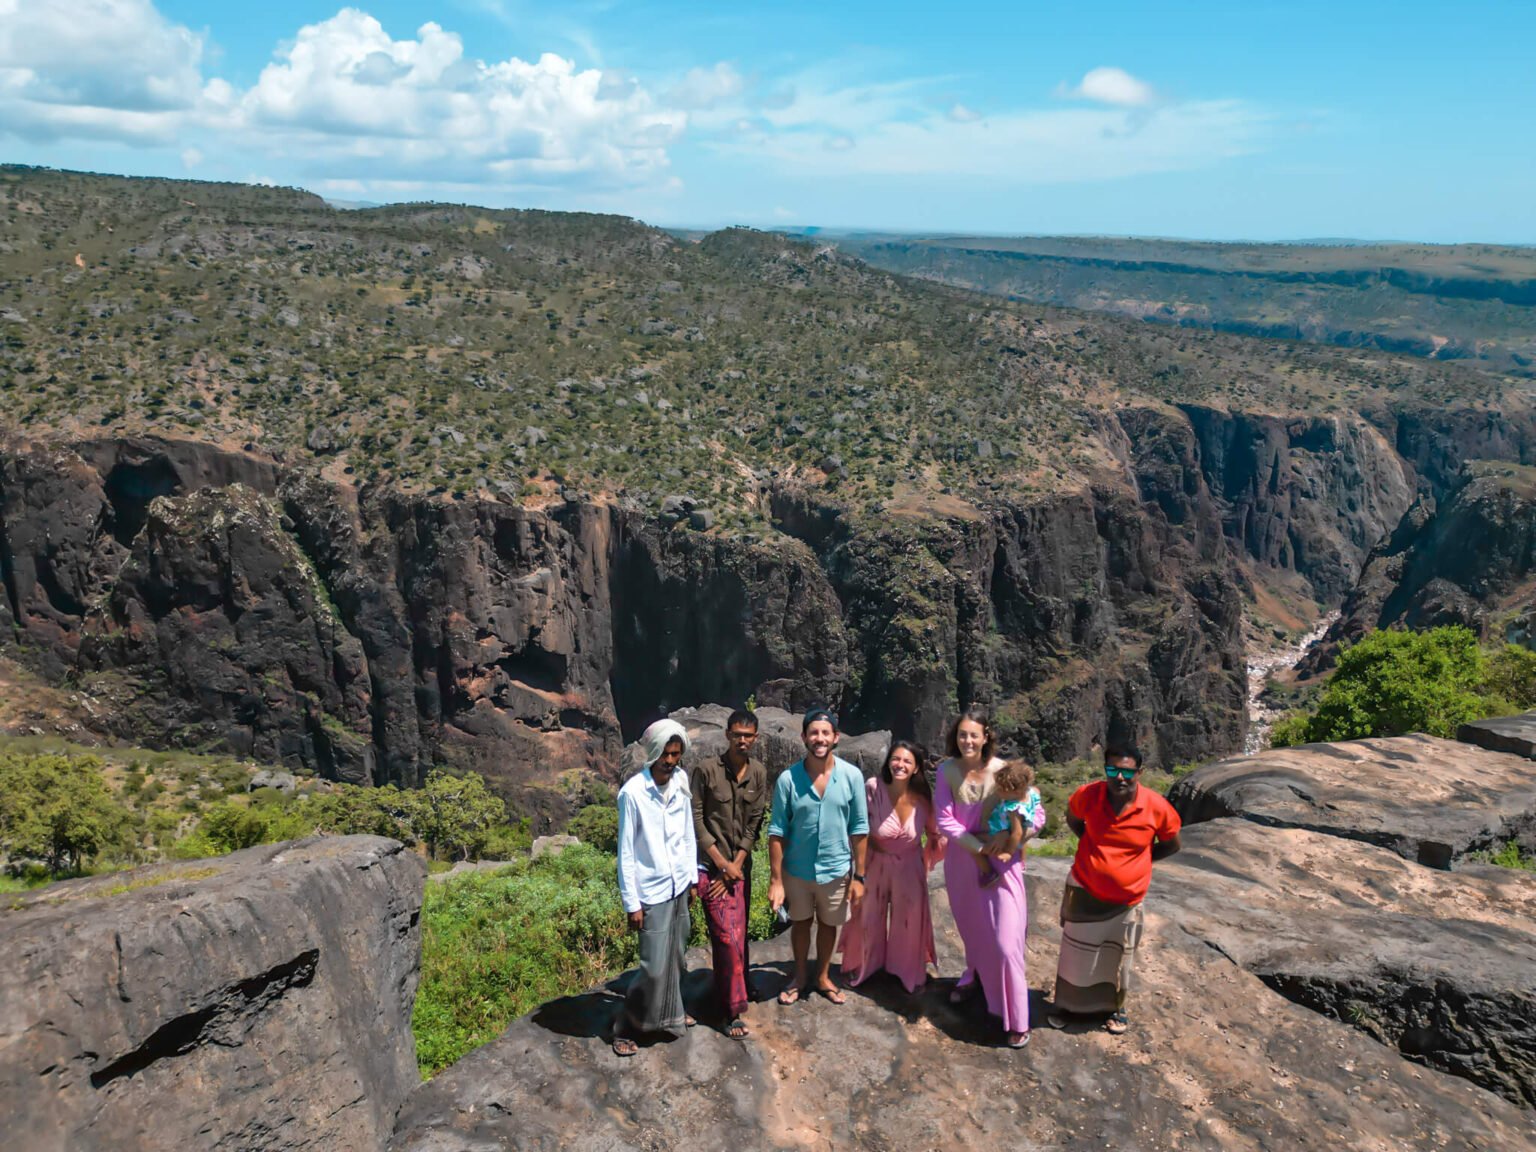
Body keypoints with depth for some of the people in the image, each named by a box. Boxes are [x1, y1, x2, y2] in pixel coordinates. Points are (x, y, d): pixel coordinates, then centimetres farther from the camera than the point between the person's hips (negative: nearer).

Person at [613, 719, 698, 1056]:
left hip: (679, 886, 5)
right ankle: (626, 1028, 17)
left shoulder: (681, 783, -3)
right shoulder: (633, 792, -18)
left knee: (675, 956, 17)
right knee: (654, 966, -1)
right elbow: (626, 852, -14)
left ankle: (669, 1013, 37)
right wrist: (631, 903, -12)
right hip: (652, 891, -5)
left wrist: (692, 879, 12)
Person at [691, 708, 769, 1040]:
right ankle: (732, 1010, 5)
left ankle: (734, 990, 32)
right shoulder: (706, 770, -12)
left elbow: (754, 824, 1)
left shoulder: (759, 773, 0)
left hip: (741, 866, 4)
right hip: (711, 865, -4)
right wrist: (723, 864, -12)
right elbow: (696, 821, -10)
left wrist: (736, 866, -6)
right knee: (728, 937, -6)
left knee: (738, 935, 13)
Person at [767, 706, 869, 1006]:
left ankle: (823, 977, 44)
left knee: (828, 924, 20)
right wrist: (776, 880, -12)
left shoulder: (852, 776, -14)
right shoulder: (788, 778, -16)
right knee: (800, 923, 20)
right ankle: (799, 977, 43)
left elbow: (859, 830, -6)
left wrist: (859, 876, -5)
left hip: (836, 870, 1)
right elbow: (777, 832, -11)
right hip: (797, 870, 0)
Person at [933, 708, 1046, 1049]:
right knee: (969, 927, 20)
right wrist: (979, 847, -18)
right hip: (962, 859, 3)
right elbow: (944, 819, -11)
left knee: (1005, 940, -4)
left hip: (1001, 861, -2)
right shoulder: (948, 770, -10)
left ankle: (1017, 1020, 10)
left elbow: (1037, 815, -9)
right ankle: (974, 977, 50)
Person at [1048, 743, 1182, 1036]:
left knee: (1119, 957, 20)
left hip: (1127, 899, 0)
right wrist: (1095, 848, 1)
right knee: (1076, 953, 15)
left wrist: (1136, 860, -3)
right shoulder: (1088, 795, -19)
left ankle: (1116, 1008, 43)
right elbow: (1073, 819, 7)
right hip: (1085, 891, 0)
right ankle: (1065, 1004, 37)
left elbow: (1171, 845, 0)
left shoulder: (1157, 807, -21)